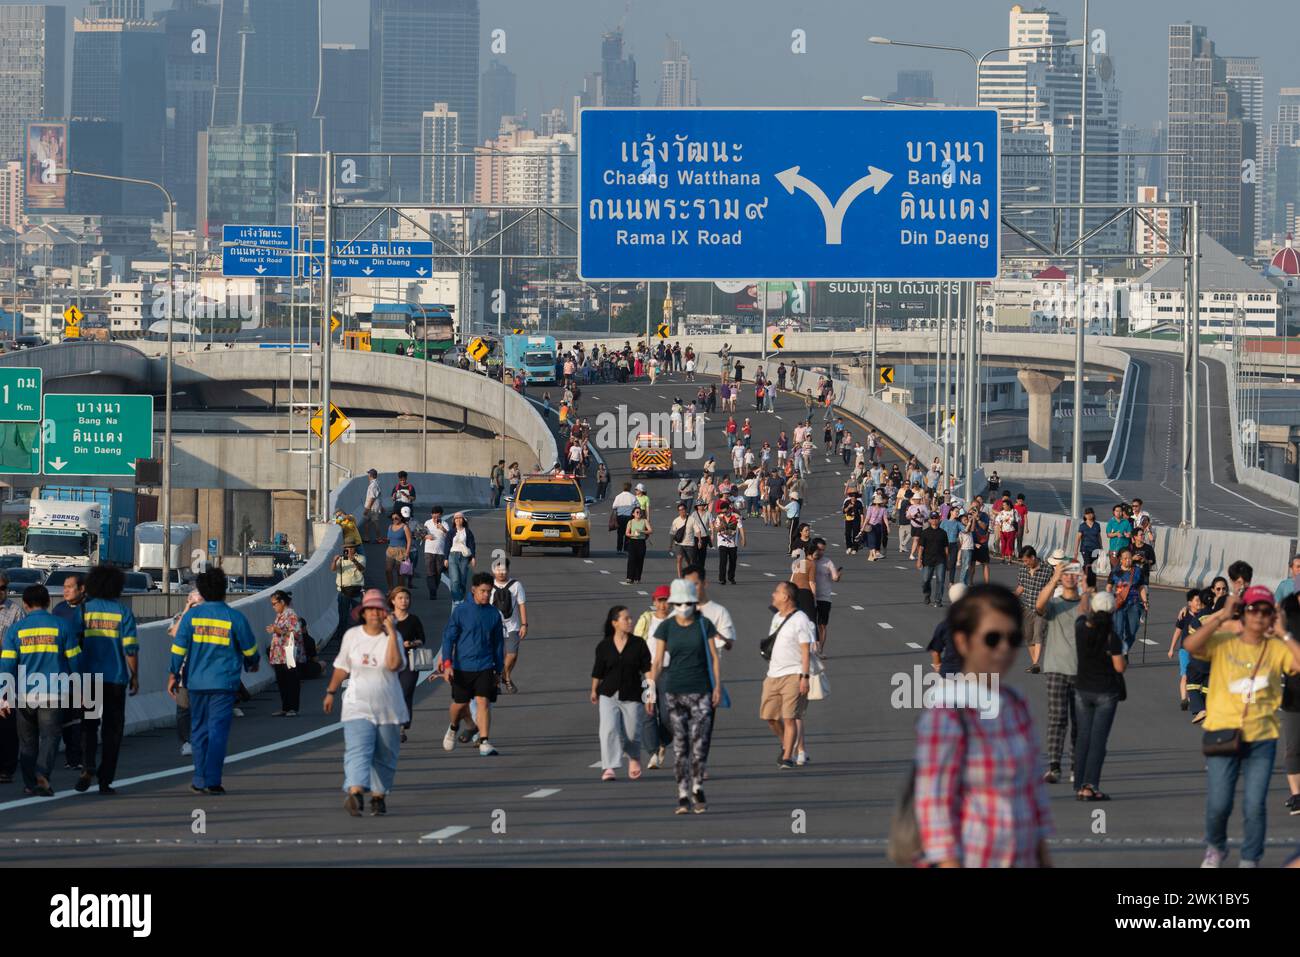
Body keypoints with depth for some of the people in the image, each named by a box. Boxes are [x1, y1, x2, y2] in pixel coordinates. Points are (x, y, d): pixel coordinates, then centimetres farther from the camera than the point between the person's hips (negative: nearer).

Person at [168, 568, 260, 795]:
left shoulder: (192, 615, 0)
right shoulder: (234, 617, -3)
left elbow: (178, 648, -1)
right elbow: (249, 649, 6)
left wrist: (174, 675, 8)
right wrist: (253, 663, 27)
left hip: (196, 682, 2)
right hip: (224, 683, -2)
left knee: (199, 730, 12)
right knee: (218, 730, -2)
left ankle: (200, 780, 13)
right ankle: (212, 780, -9)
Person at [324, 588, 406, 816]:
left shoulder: (393, 637, -3)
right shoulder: (352, 636, 3)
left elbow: (394, 665, -21)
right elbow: (342, 667, 14)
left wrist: (391, 633, -19)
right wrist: (331, 692, 15)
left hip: (388, 707, 1)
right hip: (358, 706, -1)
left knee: (384, 756, 7)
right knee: (358, 750, -18)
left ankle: (379, 796, 20)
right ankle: (355, 793, -34)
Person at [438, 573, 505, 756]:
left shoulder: (494, 614, 4)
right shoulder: (461, 611, -4)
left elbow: (498, 644, 13)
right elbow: (448, 637, -4)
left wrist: (499, 670, 15)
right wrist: (447, 664, -13)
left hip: (485, 667, 1)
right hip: (462, 667, -1)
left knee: (483, 702, -12)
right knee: (460, 703, 12)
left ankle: (484, 743, -15)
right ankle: (454, 727, 43)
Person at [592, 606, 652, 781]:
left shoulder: (638, 645, -1)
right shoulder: (604, 646, 1)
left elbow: (647, 668, -4)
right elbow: (598, 671, 11)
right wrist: (594, 691, 19)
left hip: (631, 696, 0)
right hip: (608, 695, 0)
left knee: (631, 733, 6)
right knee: (609, 729, -16)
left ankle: (634, 758, 38)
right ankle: (609, 768, -15)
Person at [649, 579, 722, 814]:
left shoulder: (704, 625, 1)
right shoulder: (666, 627, 2)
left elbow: (714, 657, 3)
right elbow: (658, 662, 1)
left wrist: (718, 687, -5)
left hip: (701, 691, -1)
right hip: (675, 692, 1)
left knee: (700, 742, -7)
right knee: (680, 744, -1)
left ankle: (697, 789, 12)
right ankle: (683, 796, 2)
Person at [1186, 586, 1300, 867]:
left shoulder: (1277, 649, 4)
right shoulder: (1222, 642, 0)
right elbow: (1190, 645, -16)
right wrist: (1222, 617, -13)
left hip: (1262, 737, 1)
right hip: (1223, 732, -1)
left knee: (1255, 806, -3)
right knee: (1218, 804, -2)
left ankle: (1250, 861, 13)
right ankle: (1216, 848, 27)